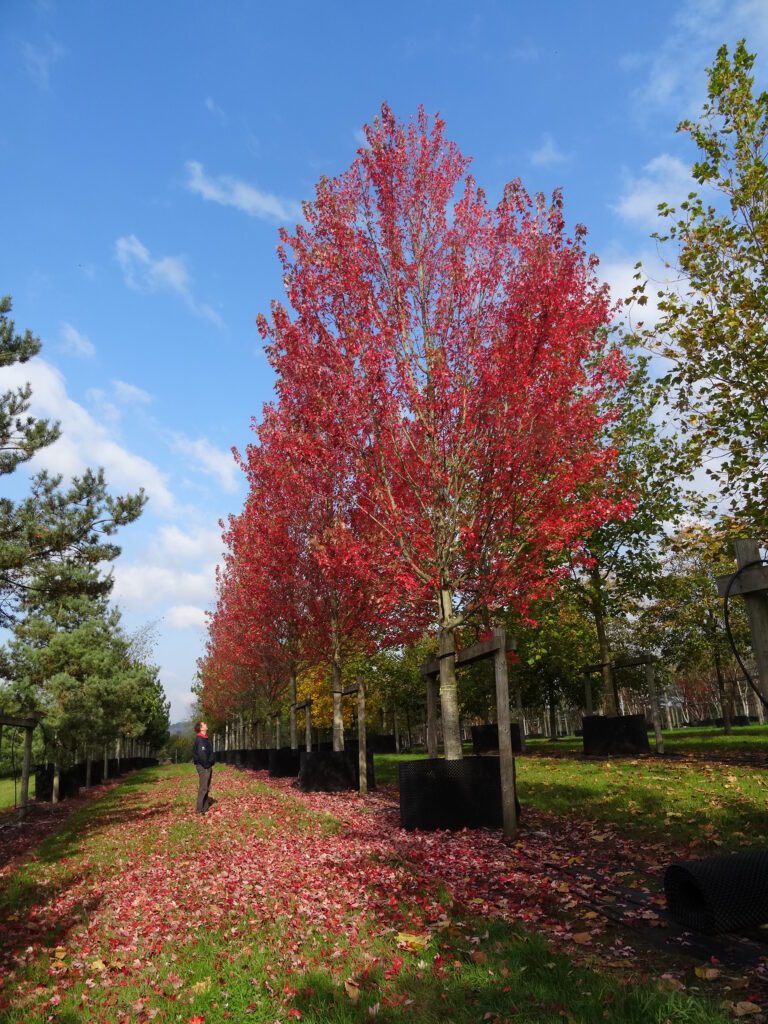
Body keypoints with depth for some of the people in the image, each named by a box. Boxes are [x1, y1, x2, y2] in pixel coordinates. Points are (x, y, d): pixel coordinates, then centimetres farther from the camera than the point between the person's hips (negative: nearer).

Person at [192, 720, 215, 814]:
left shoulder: (206, 738, 14)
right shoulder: (199, 739, -16)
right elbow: (201, 754, -22)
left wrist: (211, 764, 11)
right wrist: (206, 765, -16)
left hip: (208, 766, 10)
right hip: (203, 767, -10)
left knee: (206, 788, 14)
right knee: (203, 788, -7)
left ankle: (205, 808, 20)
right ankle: (200, 810, -3)